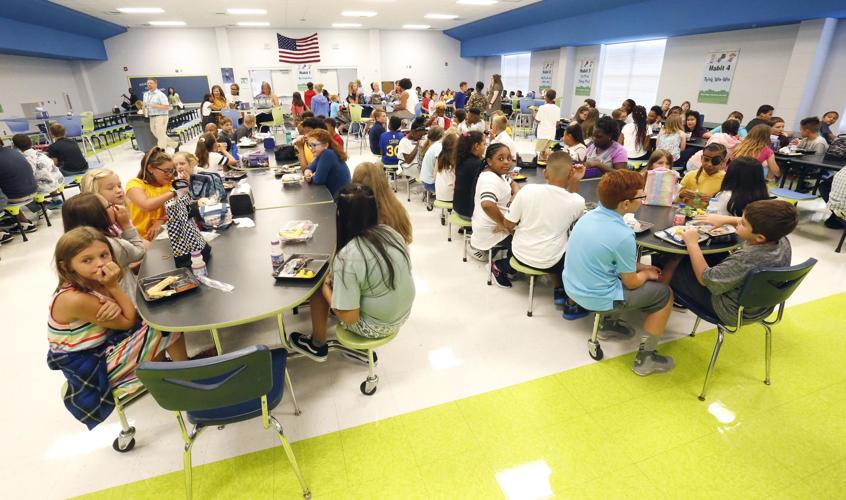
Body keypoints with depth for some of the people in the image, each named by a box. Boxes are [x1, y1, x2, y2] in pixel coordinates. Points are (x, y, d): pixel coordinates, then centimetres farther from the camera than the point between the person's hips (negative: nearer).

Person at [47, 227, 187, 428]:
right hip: (96, 367, -8)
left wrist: (116, 305, -22)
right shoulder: (75, 300, -30)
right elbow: (129, 322, -20)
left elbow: (130, 314, 1)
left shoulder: (91, 281, -7)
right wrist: (114, 286, -24)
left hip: (105, 345, 8)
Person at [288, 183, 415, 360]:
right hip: (401, 315, 6)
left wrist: (326, 288, -6)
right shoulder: (390, 232, -8)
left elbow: (349, 317, -23)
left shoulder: (347, 257, -27)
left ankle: (317, 345, 28)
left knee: (319, 287, 8)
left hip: (376, 327, -6)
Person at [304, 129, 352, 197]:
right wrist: (308, 172, -9)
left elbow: (318, 180, -23)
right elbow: (310, 168, 13)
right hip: (330, 192, 7)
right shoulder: (321, 153, 2)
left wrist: (311, 177, -2)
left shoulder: (327, 154, -23)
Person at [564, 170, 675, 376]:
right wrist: (646, 274, 9)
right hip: (597, 299, -8)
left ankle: (610, 323, 37)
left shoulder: (589, 215, -3)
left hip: (573, 287, 8)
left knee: (632, 269, 31)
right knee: (664, 294, 10)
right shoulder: (622, 236, -26)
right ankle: (644, 358, 18)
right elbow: (631, 283, -11)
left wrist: (639, 266, 12)